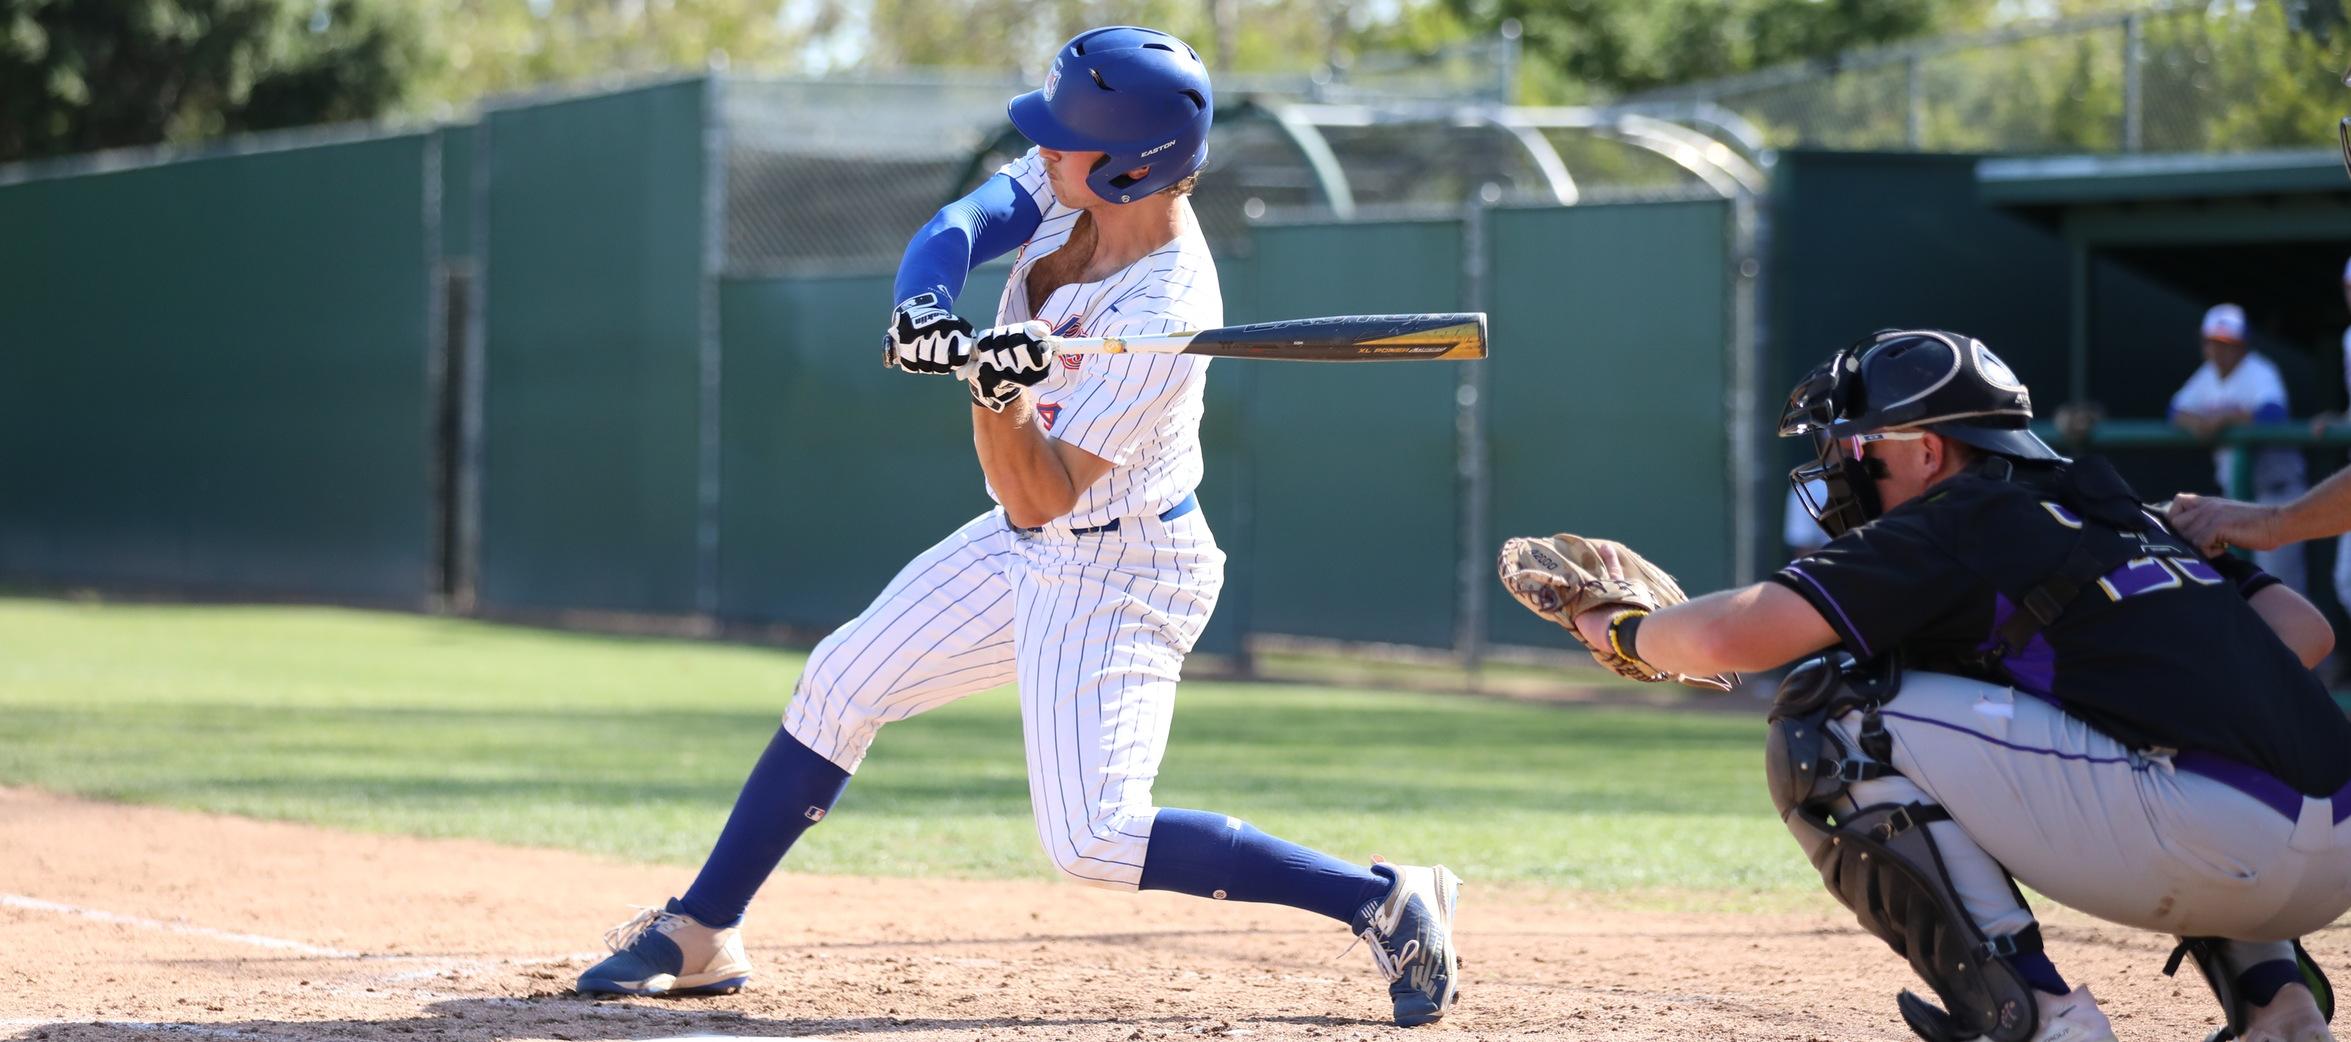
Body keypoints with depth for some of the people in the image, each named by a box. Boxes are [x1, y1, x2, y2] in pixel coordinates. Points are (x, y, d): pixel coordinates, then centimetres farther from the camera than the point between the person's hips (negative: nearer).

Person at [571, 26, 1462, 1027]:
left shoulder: (1162, 315, -31)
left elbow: (1039, 500, -28)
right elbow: (958, 227, -16)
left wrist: (1000, 392, -44)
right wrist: (925, 308, -35)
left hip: (1118, 578, -9)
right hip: (1031, 547, 9)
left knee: (1092, 841, -15)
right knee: (842, 681, 9)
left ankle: (1382, 900, -9)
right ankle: (702, 933, 19)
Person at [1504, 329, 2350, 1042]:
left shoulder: (1956, 522, 3)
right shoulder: (2113, 508, 26)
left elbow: (1735, 635, -4)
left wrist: (1623, 629, 16)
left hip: (2215, 837, -8)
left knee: (1831, 719, -1)